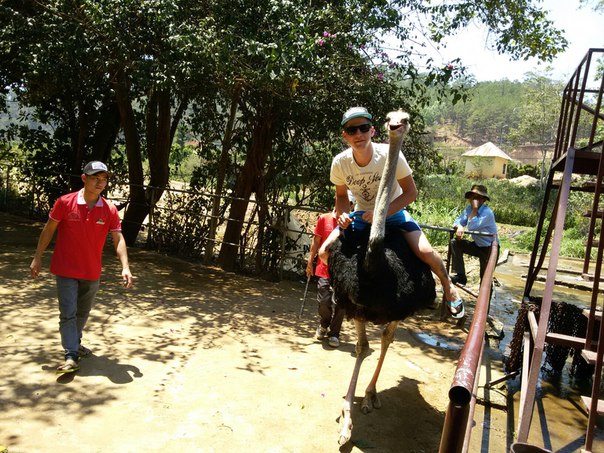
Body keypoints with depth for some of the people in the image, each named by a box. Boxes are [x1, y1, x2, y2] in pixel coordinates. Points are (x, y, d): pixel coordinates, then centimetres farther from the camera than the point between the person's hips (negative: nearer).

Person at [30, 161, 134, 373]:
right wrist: (37, 258, 1)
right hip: (66, 270, -3)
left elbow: (118, 239, -9)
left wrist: (125, 267, -19)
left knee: (83, 312, 19)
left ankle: (75, 343, 40)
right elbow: (48, 230, -1)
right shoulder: (65, 202, -11)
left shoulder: (109, 210, -7)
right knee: (68, 312, -5)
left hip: (92, 272, 3)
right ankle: (71, 356, 1)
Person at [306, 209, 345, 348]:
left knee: (339, 303, 3)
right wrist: (310, 262, 4)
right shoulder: (324, 219, 2)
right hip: (324, 268, 0)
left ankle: (334, 334, 19)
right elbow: (316, 241, 7)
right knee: (323, 301, 0)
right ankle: (323, 325, 30)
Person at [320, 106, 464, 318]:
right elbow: (341, 194, 2)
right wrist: (342, 214, -20)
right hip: (362, 214, 3)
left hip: (393, 212, -3)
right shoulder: (340, 162, -17)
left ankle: (448, 285, 11)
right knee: (325, 253, -10)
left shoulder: (391, 154, -25)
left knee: (425, 252, -24)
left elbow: (411, 192, -16)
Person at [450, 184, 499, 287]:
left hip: (489, 248, -6)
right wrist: (459, 227, -30)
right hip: (477, 245, 7)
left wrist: (475, 209, -31)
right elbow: (458, 221, -6)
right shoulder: (469, 209, -2)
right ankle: (459, 275, -12)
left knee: (485, 278, -8)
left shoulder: (487, 212, -24)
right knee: (455, 242, -12)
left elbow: (472, 227, -33)